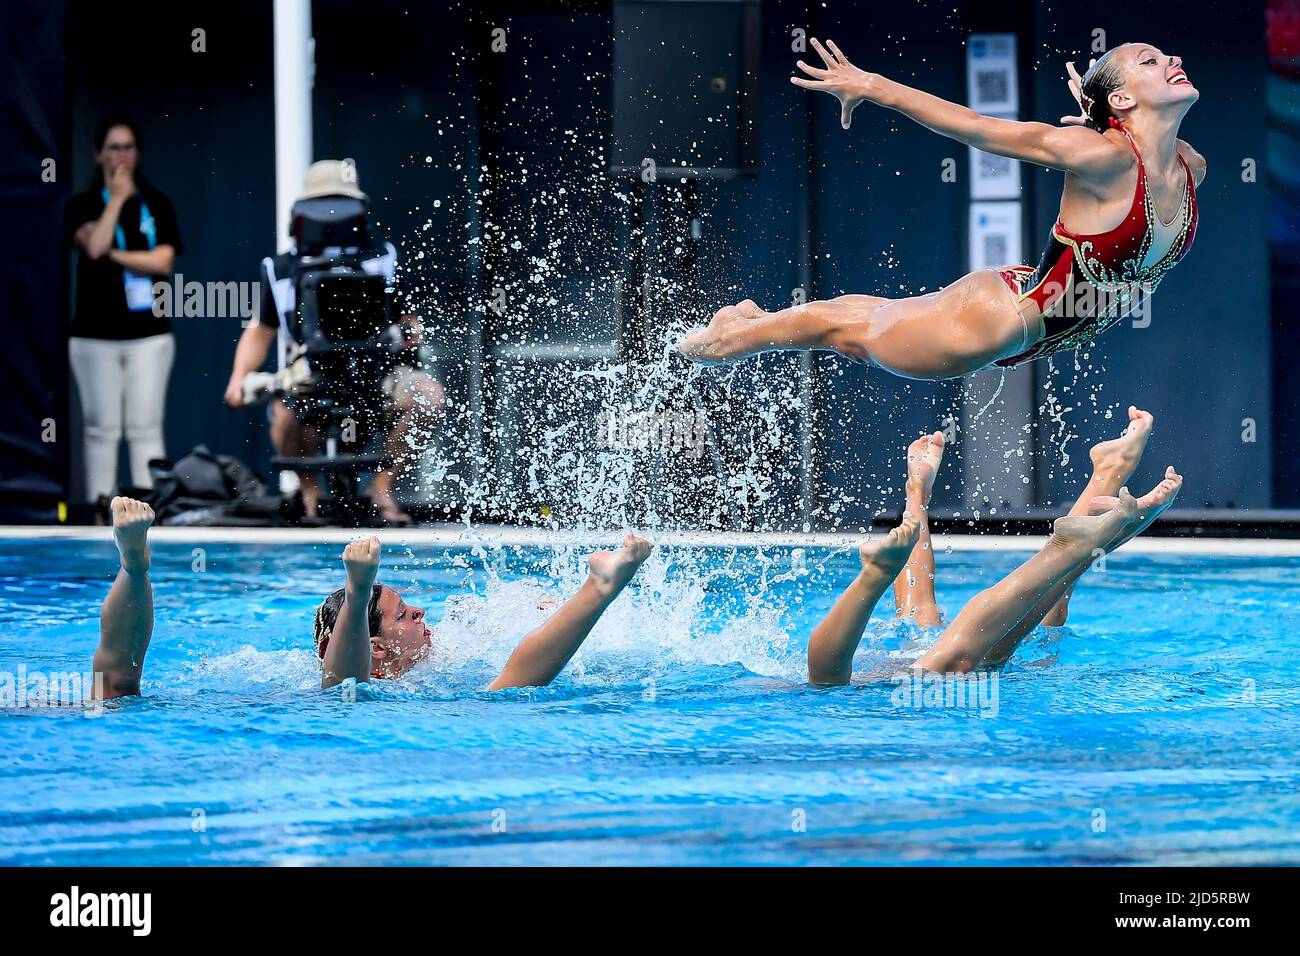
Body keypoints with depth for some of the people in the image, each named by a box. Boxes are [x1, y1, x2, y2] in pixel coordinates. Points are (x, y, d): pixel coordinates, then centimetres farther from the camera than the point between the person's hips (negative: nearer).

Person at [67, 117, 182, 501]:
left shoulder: (157, 205, 8)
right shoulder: (83, 205, 5)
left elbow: (163, 261, -4)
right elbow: (94, 247, -15)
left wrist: (113, 256, -8)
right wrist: (117, 198, -8)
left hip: (149, 333, 1)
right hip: (95, 335, -1)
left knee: (145, 428, -2)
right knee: (102, 428, 0)